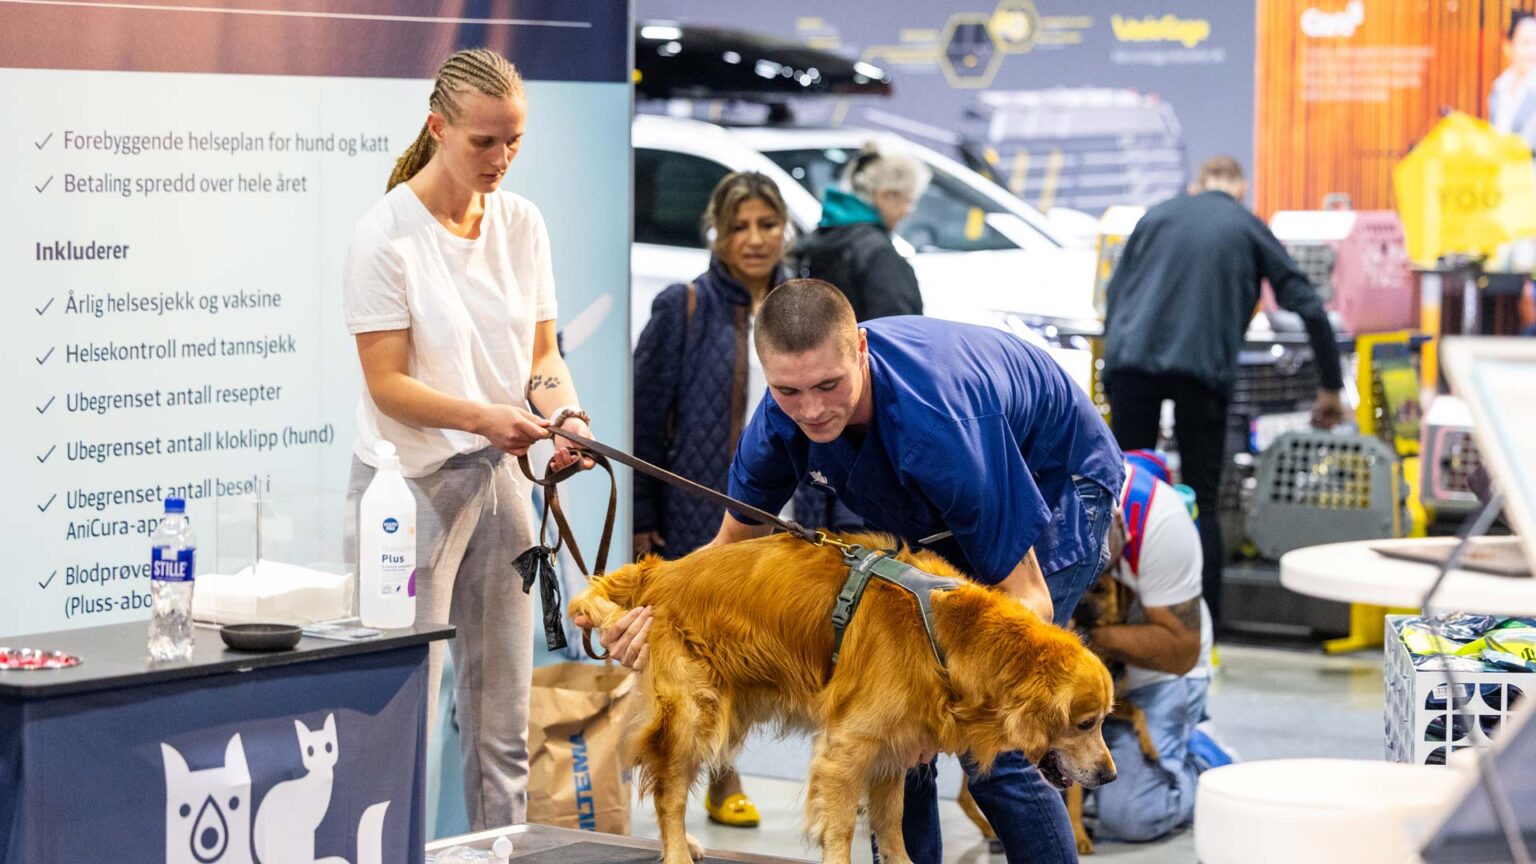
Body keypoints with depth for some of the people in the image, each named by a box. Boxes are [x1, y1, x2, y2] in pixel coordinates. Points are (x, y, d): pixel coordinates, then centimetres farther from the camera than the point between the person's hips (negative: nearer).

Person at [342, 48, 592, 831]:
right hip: (411, 482, -6)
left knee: (502, 719, 9)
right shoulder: (387, 233, -11)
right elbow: (387, 384, -13)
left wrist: (563, 412, -12)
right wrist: (485, 418, -27)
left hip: (499, 479, 6)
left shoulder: (522, 223, 5)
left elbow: (543, 352, 9)